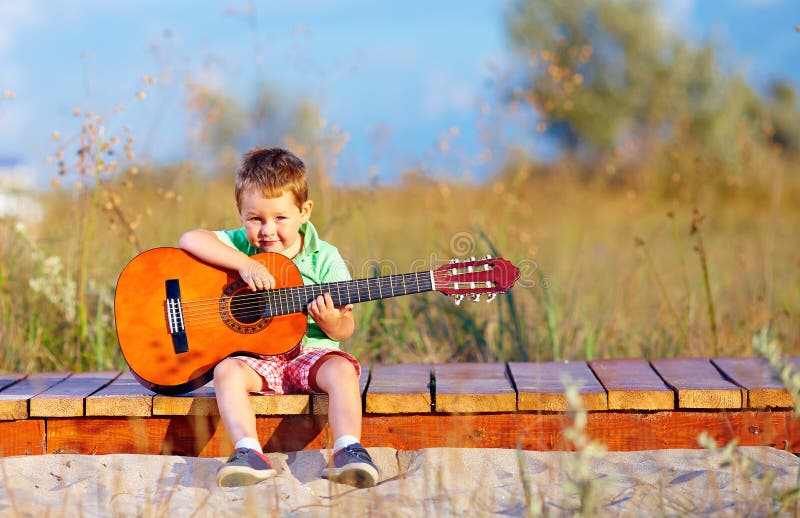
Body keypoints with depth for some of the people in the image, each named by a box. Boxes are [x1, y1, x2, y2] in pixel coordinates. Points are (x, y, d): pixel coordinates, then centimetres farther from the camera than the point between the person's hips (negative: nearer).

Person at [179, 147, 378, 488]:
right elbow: (190, 240, -14)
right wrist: (244, 263, -24)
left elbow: (347, 328, 2)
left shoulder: (324, 259, 0)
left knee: (341, 370, -30)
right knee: (227, 371, -29)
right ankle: (249, 453, -39)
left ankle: (347, 451, -36)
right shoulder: (240, 244, 3)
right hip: (255, 358, 1)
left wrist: (332, 323, -23)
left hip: (309, 352, -1)